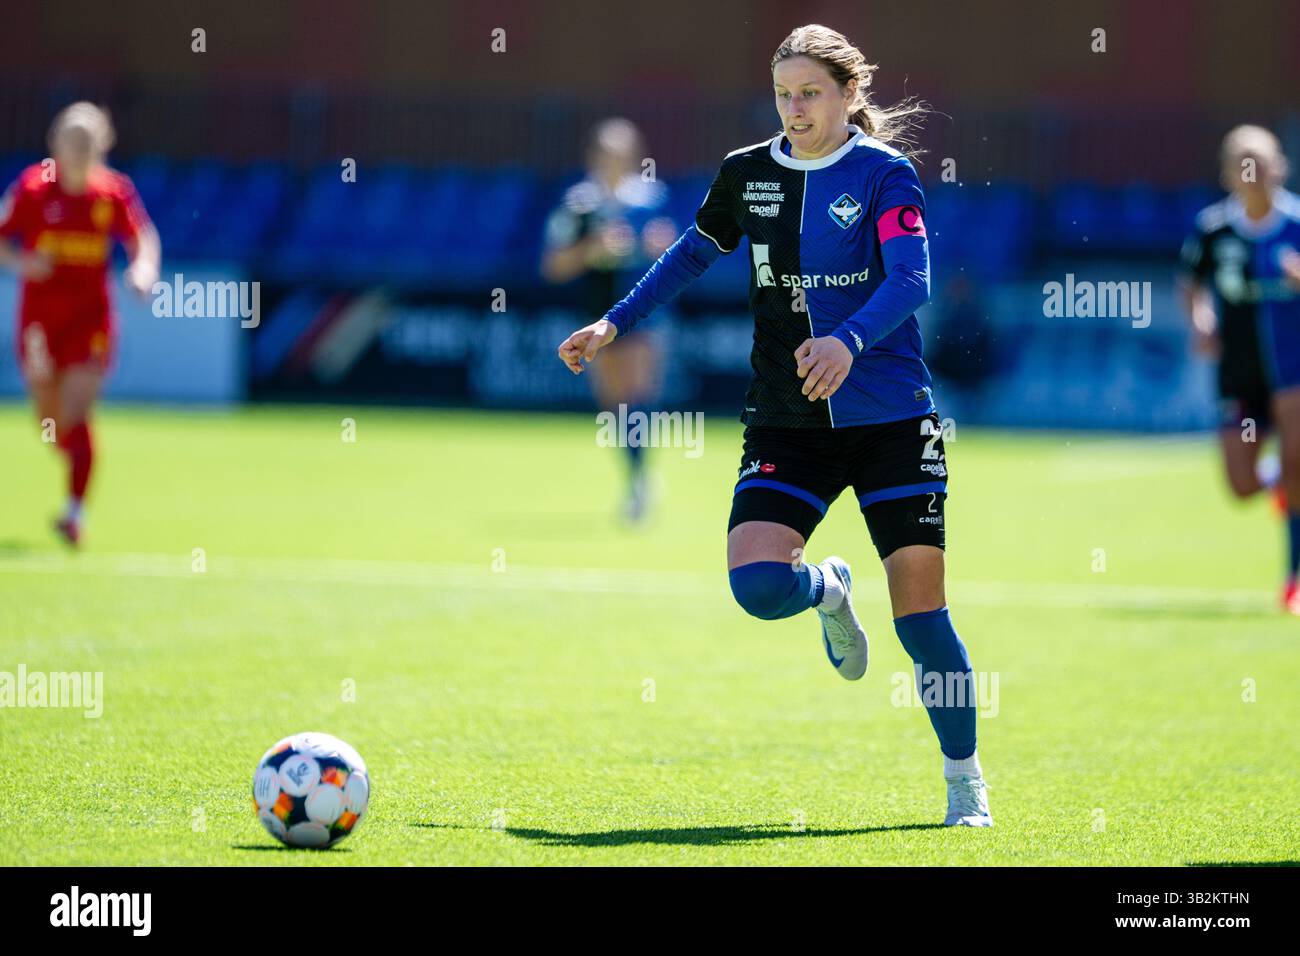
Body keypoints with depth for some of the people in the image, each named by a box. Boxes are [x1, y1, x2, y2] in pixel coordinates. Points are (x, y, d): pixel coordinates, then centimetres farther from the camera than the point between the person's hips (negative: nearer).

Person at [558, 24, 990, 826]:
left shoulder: (885, 174, -6)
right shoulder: (746, 175, 7)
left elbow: (911, 279, -19)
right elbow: (694, 254, 23)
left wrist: (848, 342, -37)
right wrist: (615, 324, 18)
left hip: (890, 420, -3)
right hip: (785, 423, 3)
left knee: (920, 605, -3)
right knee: (756, 584, -18)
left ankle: (966, 781, 14)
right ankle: (828, 593, 21)